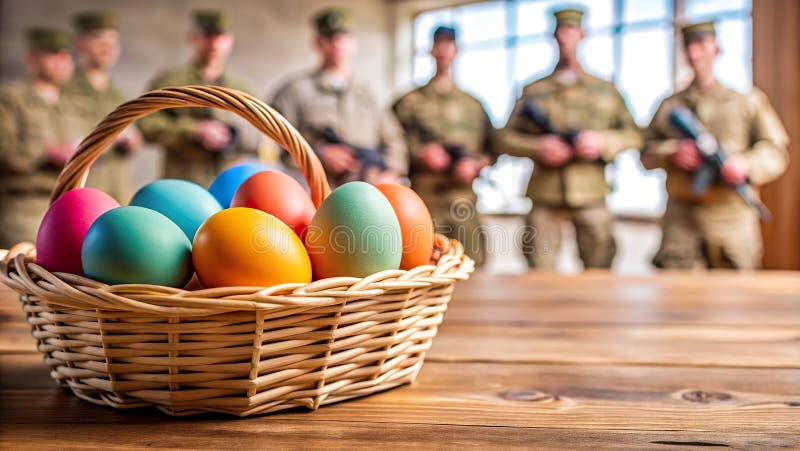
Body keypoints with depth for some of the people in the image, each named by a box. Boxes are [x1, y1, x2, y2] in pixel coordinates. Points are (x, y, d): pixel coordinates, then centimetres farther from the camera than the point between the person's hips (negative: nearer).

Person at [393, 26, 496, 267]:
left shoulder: (474, 105, 20)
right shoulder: (410, 102, 13)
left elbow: (490, 149, 16)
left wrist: (475, 165, -4)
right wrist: (420, 154, -12)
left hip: (465, 201, 3)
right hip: (425, 200, -2)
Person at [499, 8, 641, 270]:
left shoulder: (606, 90, 16)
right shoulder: (534, 90, 13)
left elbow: (633, 136, 12)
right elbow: (507, 138, 7)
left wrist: (603, 142, -9)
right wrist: (537, 147, -12)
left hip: (591, 195, 1)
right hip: (545, 197, 0)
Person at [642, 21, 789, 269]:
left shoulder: (746, 102, 10)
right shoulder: (669, 106, 14)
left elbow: (776, 152, 5)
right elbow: (647, 153, 11)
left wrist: (747, 164, -16)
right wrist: (672, 153, -11)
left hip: (732, 220, 0)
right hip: (682, 220, 0)